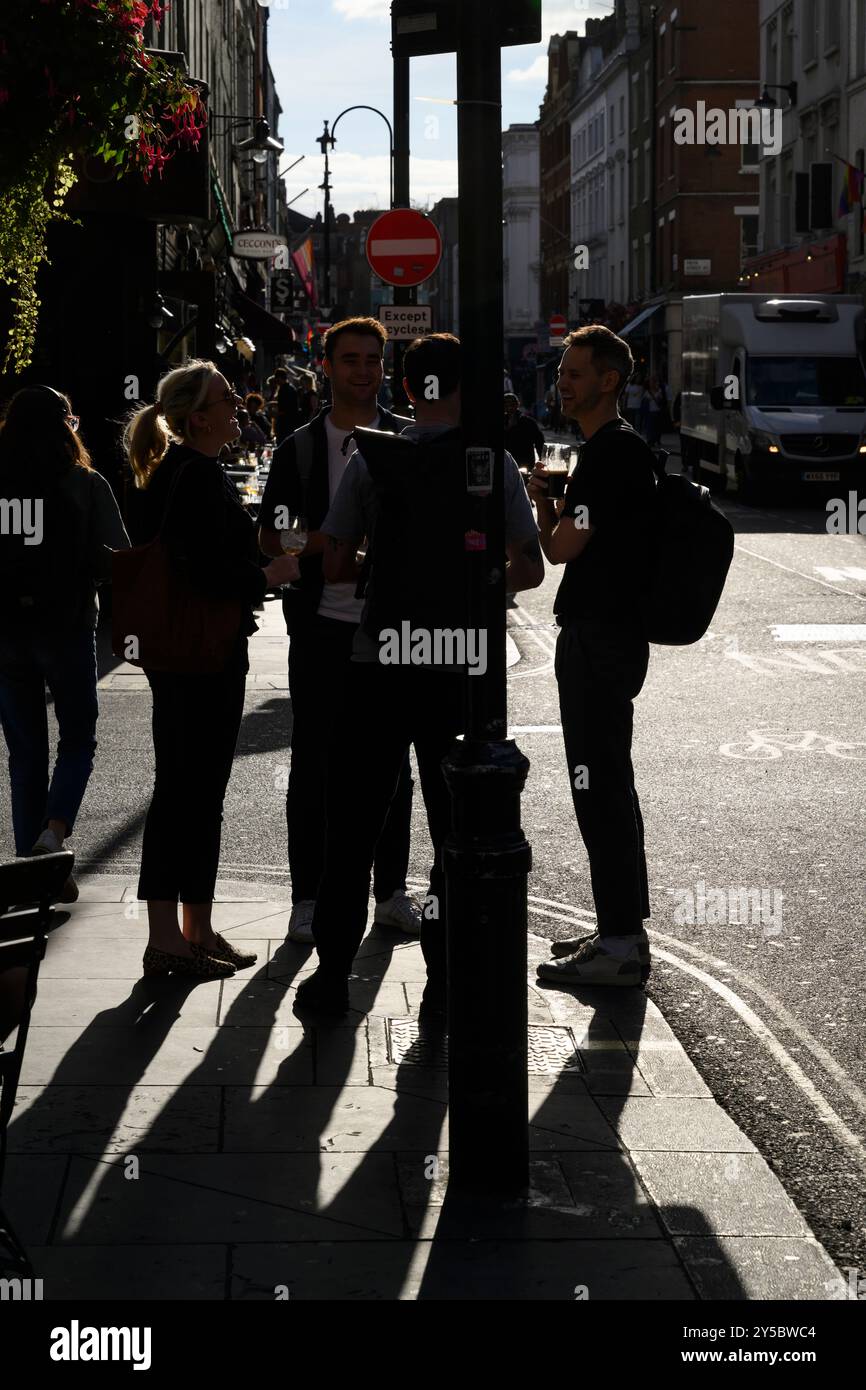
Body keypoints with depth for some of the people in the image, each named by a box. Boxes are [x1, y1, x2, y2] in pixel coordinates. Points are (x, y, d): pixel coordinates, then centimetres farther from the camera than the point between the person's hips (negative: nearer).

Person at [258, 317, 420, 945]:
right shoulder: (300, 448, 5)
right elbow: (271, 539, 3)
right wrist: (328, 542, -14)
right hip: (323, 625, 0)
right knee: (313, 761, 3)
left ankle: (392, 889, 17)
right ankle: (308, 897, 11)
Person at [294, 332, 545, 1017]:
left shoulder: (372, 461, -2)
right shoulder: (493, 465, -4)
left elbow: (336, 565, -1)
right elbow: (531, 569, -2)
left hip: (377, 666, 1)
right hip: (458, 670, -1)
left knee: (353, 827, 10)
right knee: (455, 831, 8)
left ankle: (333, 973, 15)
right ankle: (445, 982, 10)